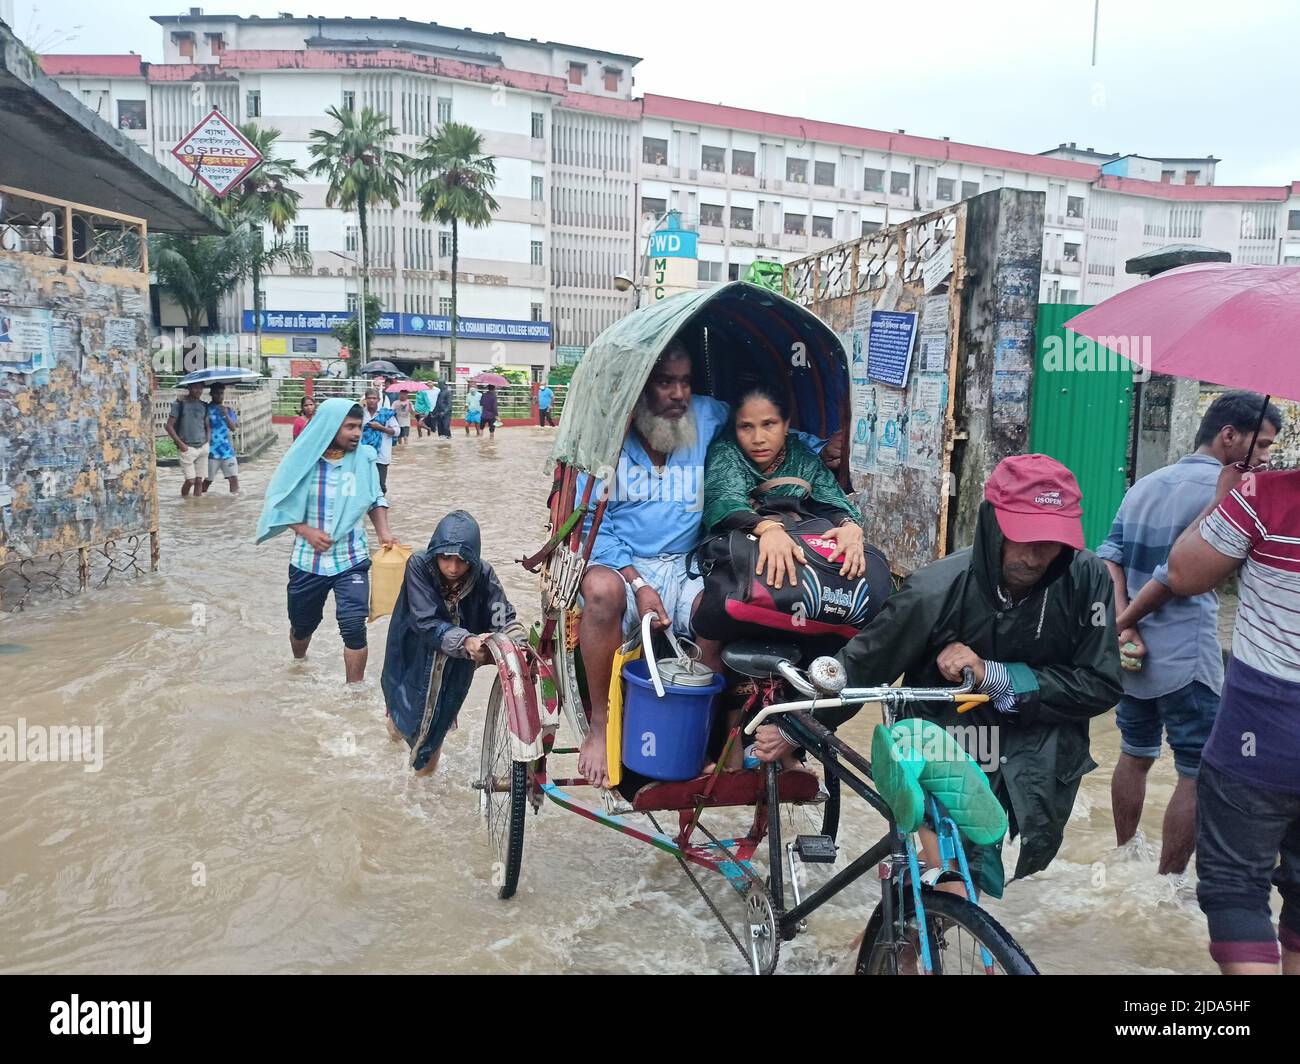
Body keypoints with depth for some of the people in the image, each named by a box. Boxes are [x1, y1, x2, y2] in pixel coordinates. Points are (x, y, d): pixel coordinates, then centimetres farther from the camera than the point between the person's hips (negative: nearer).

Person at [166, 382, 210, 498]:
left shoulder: (204, 405, 11)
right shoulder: (180, 404, -3)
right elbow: (169, 426, -4)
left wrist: (207, 442, 6)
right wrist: (181, 444, -10)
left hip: (203, 448, 4)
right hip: (188, 448, -4)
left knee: (199, 480, 3)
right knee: (190, 480, -9)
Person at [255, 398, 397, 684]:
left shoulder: (364, 457, -6)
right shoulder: (302, 458, -10)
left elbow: (376, 499, 7)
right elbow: (280, 505, -2)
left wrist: (383, 531, -9)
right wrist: (306, 531, -17)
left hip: (352, 559, -1)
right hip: (308, 561, 1)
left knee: (354, 626, -15)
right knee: (302, 624, 20)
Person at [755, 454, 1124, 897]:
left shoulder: (1087, 579, -16)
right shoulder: (936, 589, -21)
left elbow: (1101, 686, -13)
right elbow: (861, 664, -8)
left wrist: (993, 676, -24)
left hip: (1038, 768, 3)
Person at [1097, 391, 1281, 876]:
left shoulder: (1144, 485, 10)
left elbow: (1109, 558, 1)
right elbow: (1180, 574, -19)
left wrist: (1122, 622, -7)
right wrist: (1133, 614, -5)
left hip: (1131, 651, 8)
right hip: (1185, 659, -8)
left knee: (1134, 756, 19)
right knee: (1197, 774, 4)